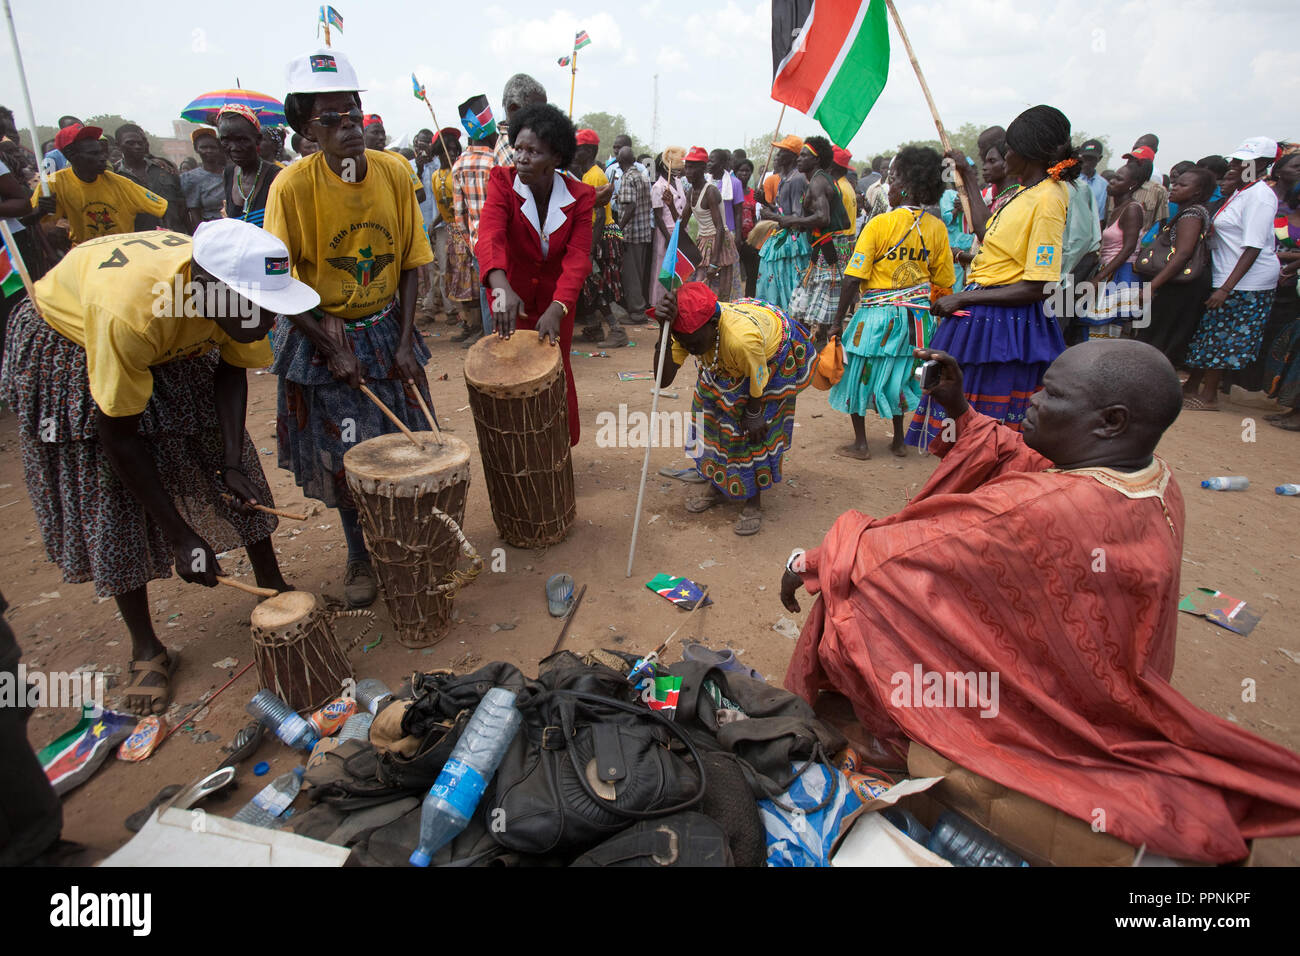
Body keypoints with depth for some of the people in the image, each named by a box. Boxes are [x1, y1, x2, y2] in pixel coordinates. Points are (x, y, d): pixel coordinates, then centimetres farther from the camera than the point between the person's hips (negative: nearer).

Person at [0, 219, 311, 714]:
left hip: (173, 347, 5)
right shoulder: (126, 309, -42)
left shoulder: (239, 286, -27)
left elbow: (231, 371, -8)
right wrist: (182, 538, -29)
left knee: (236, 475, -1)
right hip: (70, 348, -4)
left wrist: (232, 461, -21)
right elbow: (118, 435, -32)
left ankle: (274, 591, 15)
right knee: (111, 505, -4)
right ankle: (146, 650, 10)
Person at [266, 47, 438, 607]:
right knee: (343, 460, 4)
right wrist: (333, 350, -14)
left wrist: (405, 342, -8)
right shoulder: (292, 186, -17)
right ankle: (360, 557, 26)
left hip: (388, 332, 3)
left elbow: (410, 262, -2)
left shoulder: (394, 172, -8)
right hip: (321, 337, -2)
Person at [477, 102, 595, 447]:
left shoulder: (579, 196, -13)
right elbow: (490, 236, -34)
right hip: (511, 298, -1)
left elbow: (577, 257, -23)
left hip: (556, 303, 1)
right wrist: (502, 287, -55)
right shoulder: (503, 182, -16)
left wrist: (557, 309, -41)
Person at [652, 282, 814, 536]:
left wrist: (753, 414, -10)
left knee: (758, 428, -9)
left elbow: (758, 383, -27)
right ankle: (718, 485, 23)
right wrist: (664, 330, -49)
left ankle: (753, 501, 8)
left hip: (776, 357, -5)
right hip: (727, 362, 6)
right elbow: (663, 380, -38)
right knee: (713, 410, 3)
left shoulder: (742, 338, -46)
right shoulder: (688, 329, -29)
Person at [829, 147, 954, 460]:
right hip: (916, 316, 5)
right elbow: (943, 284, 6)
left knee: (859, 374, 11)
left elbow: (853, 278, -16)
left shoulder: (879, 225, -15)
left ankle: (860, 443, 16)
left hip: (877, 313, -5)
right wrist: (933, 315, 19)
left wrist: (838, 320, -9)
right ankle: (899, 441, 28)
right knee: (900, 376, 20)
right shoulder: (937, 228, 1)